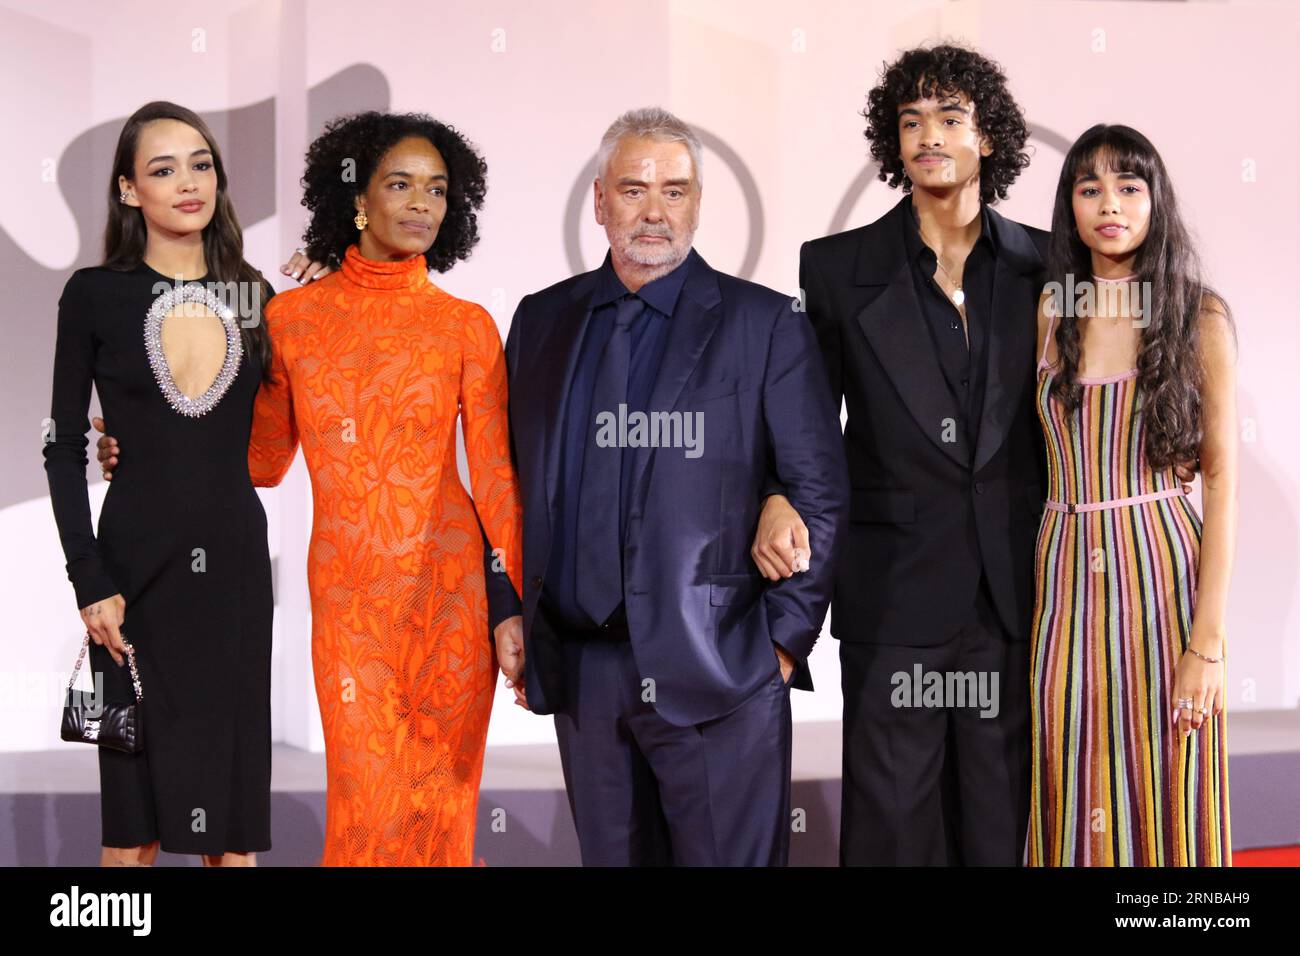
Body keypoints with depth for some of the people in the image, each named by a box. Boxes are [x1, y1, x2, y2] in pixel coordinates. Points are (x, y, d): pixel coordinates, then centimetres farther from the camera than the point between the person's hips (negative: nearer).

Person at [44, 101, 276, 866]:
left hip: (235, 560, 3)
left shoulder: (254, 296, 7)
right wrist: (90, 581, -10)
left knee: (236, 784, 6)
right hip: (138, 563, -2)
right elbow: (65, 449, -2)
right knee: (135, 800, 4)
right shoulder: (96, 295, -2)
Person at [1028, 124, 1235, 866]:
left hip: (1163, 576, -2)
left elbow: (1223, 478, -6)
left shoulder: (1199, 317, -2)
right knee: (1071, 802, 6)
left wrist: (1208, 639, -13)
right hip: (1064, 575, 3)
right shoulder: (1047, 316, 7)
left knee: (1166, 799, 2)